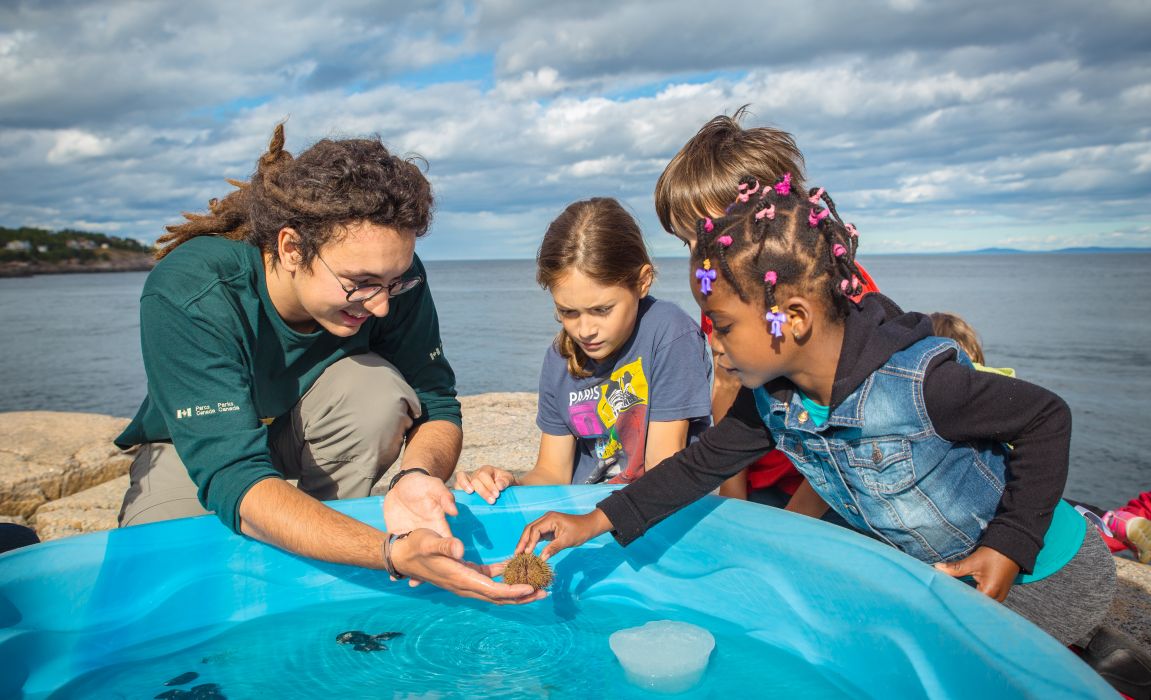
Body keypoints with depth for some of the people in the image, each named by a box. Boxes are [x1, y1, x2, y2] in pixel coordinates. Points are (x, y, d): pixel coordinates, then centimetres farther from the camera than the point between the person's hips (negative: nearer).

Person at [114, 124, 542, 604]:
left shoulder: (389, 274, -26)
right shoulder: (184, 294, -35)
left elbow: (436, 404, -16)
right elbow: (234, 478, -42)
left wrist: (417, 475, -41)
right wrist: (393, 552, -56)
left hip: (307, 434, 2)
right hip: (193, 451, -1)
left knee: (380, 387, -29)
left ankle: (322, 547, -8)